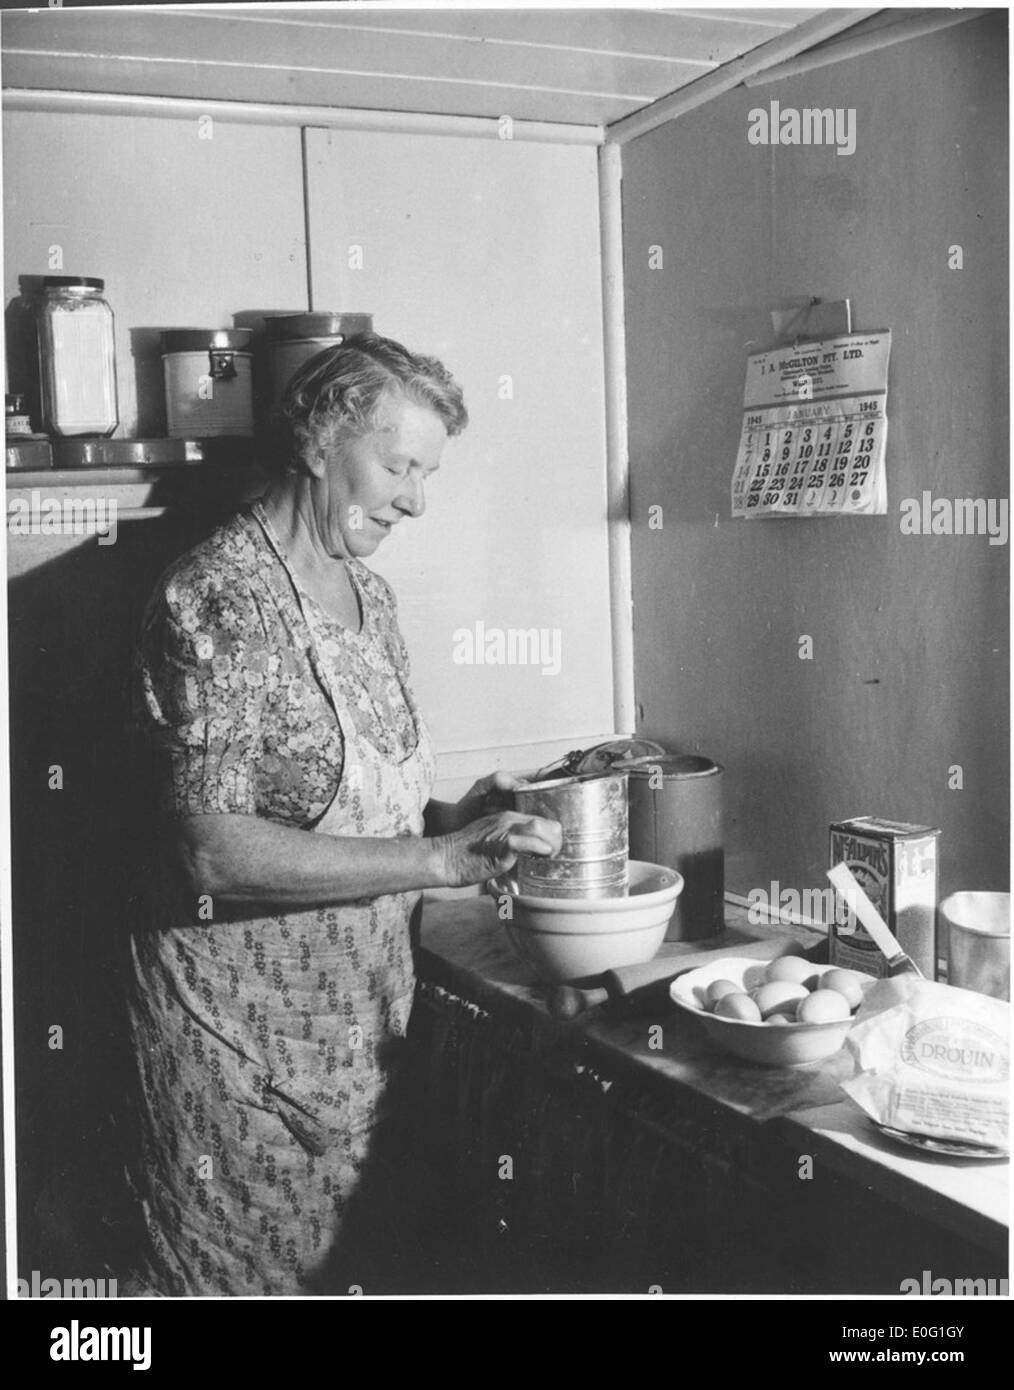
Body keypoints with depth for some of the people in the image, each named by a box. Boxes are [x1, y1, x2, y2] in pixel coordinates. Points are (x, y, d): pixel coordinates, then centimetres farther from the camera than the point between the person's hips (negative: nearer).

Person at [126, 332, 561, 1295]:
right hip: (243, 1025, -7)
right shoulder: (216, 601, -18)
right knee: (241, 1271, 8)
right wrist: (440, 858, -27)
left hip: (364, 1009, 8)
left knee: (338, 1259, 17)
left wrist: (450, 818, -2)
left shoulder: (369, 594, 8)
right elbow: (215, 851, -25)